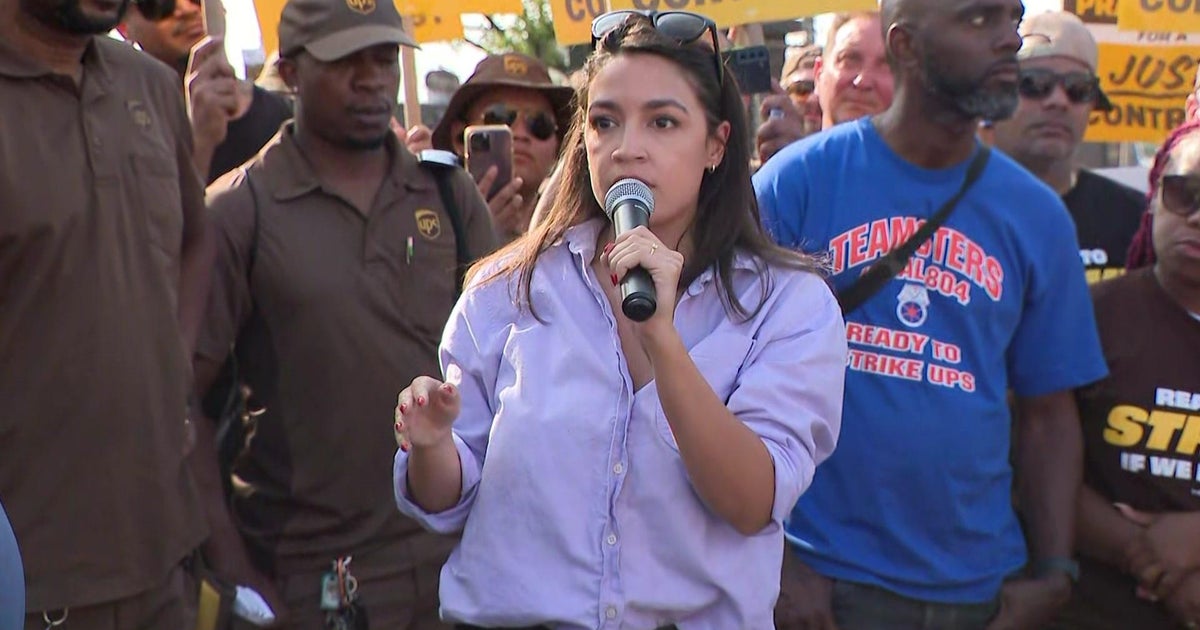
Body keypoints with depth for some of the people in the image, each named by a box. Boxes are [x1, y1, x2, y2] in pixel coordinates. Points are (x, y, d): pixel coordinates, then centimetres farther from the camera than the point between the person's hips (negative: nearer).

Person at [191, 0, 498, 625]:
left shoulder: (448, 191, 4)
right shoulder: (238, 210, -6)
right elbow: (181, 394, -8)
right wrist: (230, 562, -12)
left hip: (456, 553, 3)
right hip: (308, 575, -3)